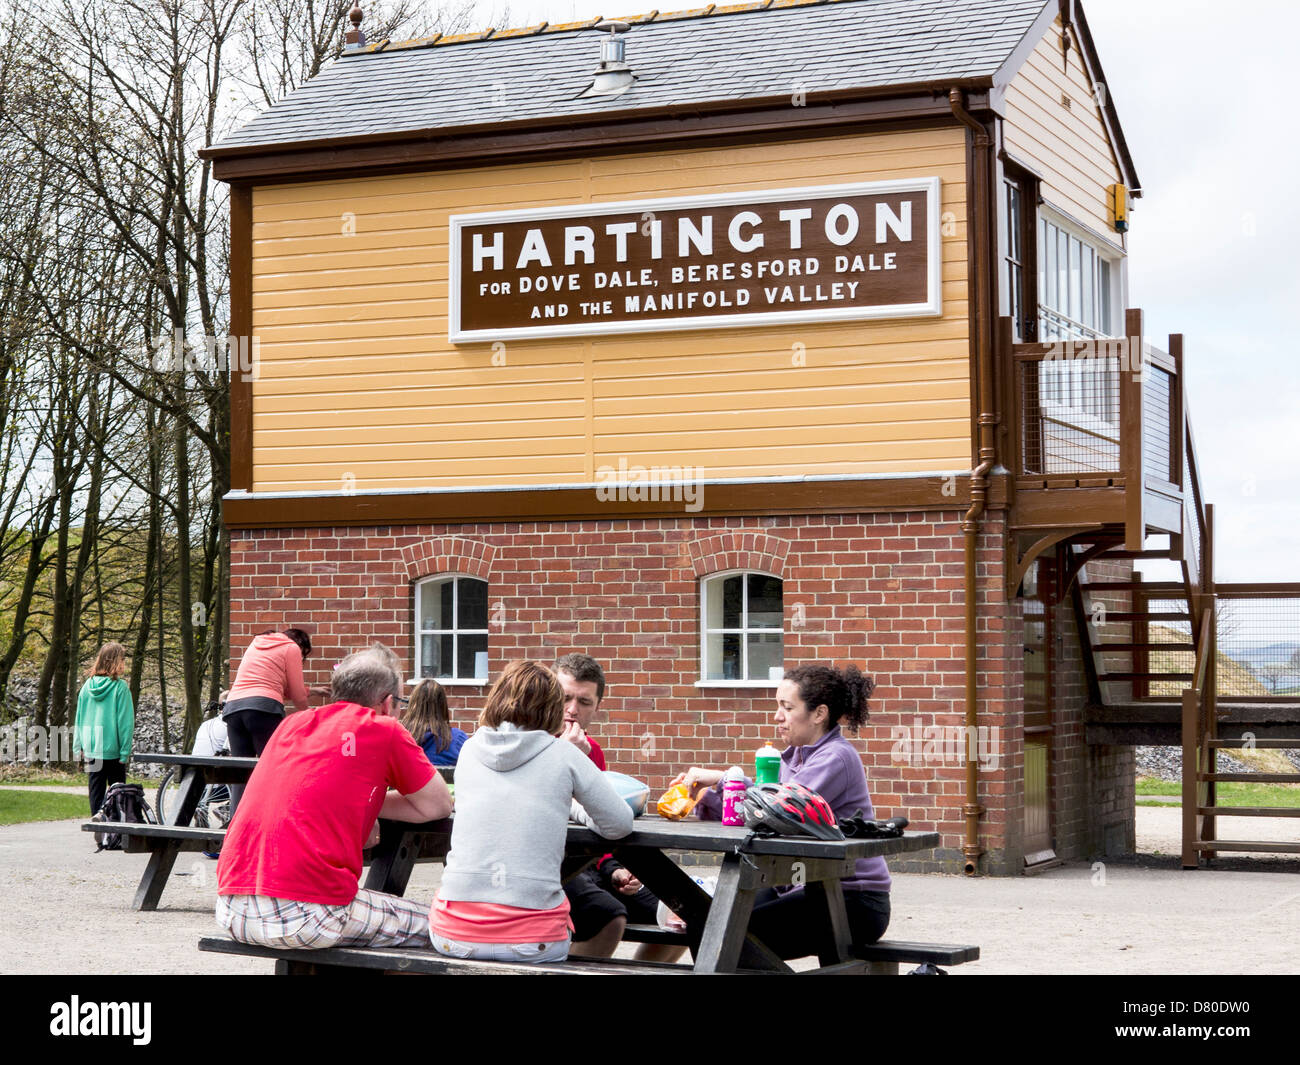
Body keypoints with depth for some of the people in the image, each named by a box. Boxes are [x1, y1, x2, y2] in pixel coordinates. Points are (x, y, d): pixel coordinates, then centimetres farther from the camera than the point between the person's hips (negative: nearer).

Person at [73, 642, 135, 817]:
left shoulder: (88, 685, 2)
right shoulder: (120, 687, -13)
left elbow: (79, 719, 8)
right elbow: (125, 722, -13)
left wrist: (78, 746, 15)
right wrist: (125, 751, -9)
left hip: (91, 749, 4)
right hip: (113, 750, -4)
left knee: (96, 791, 9)